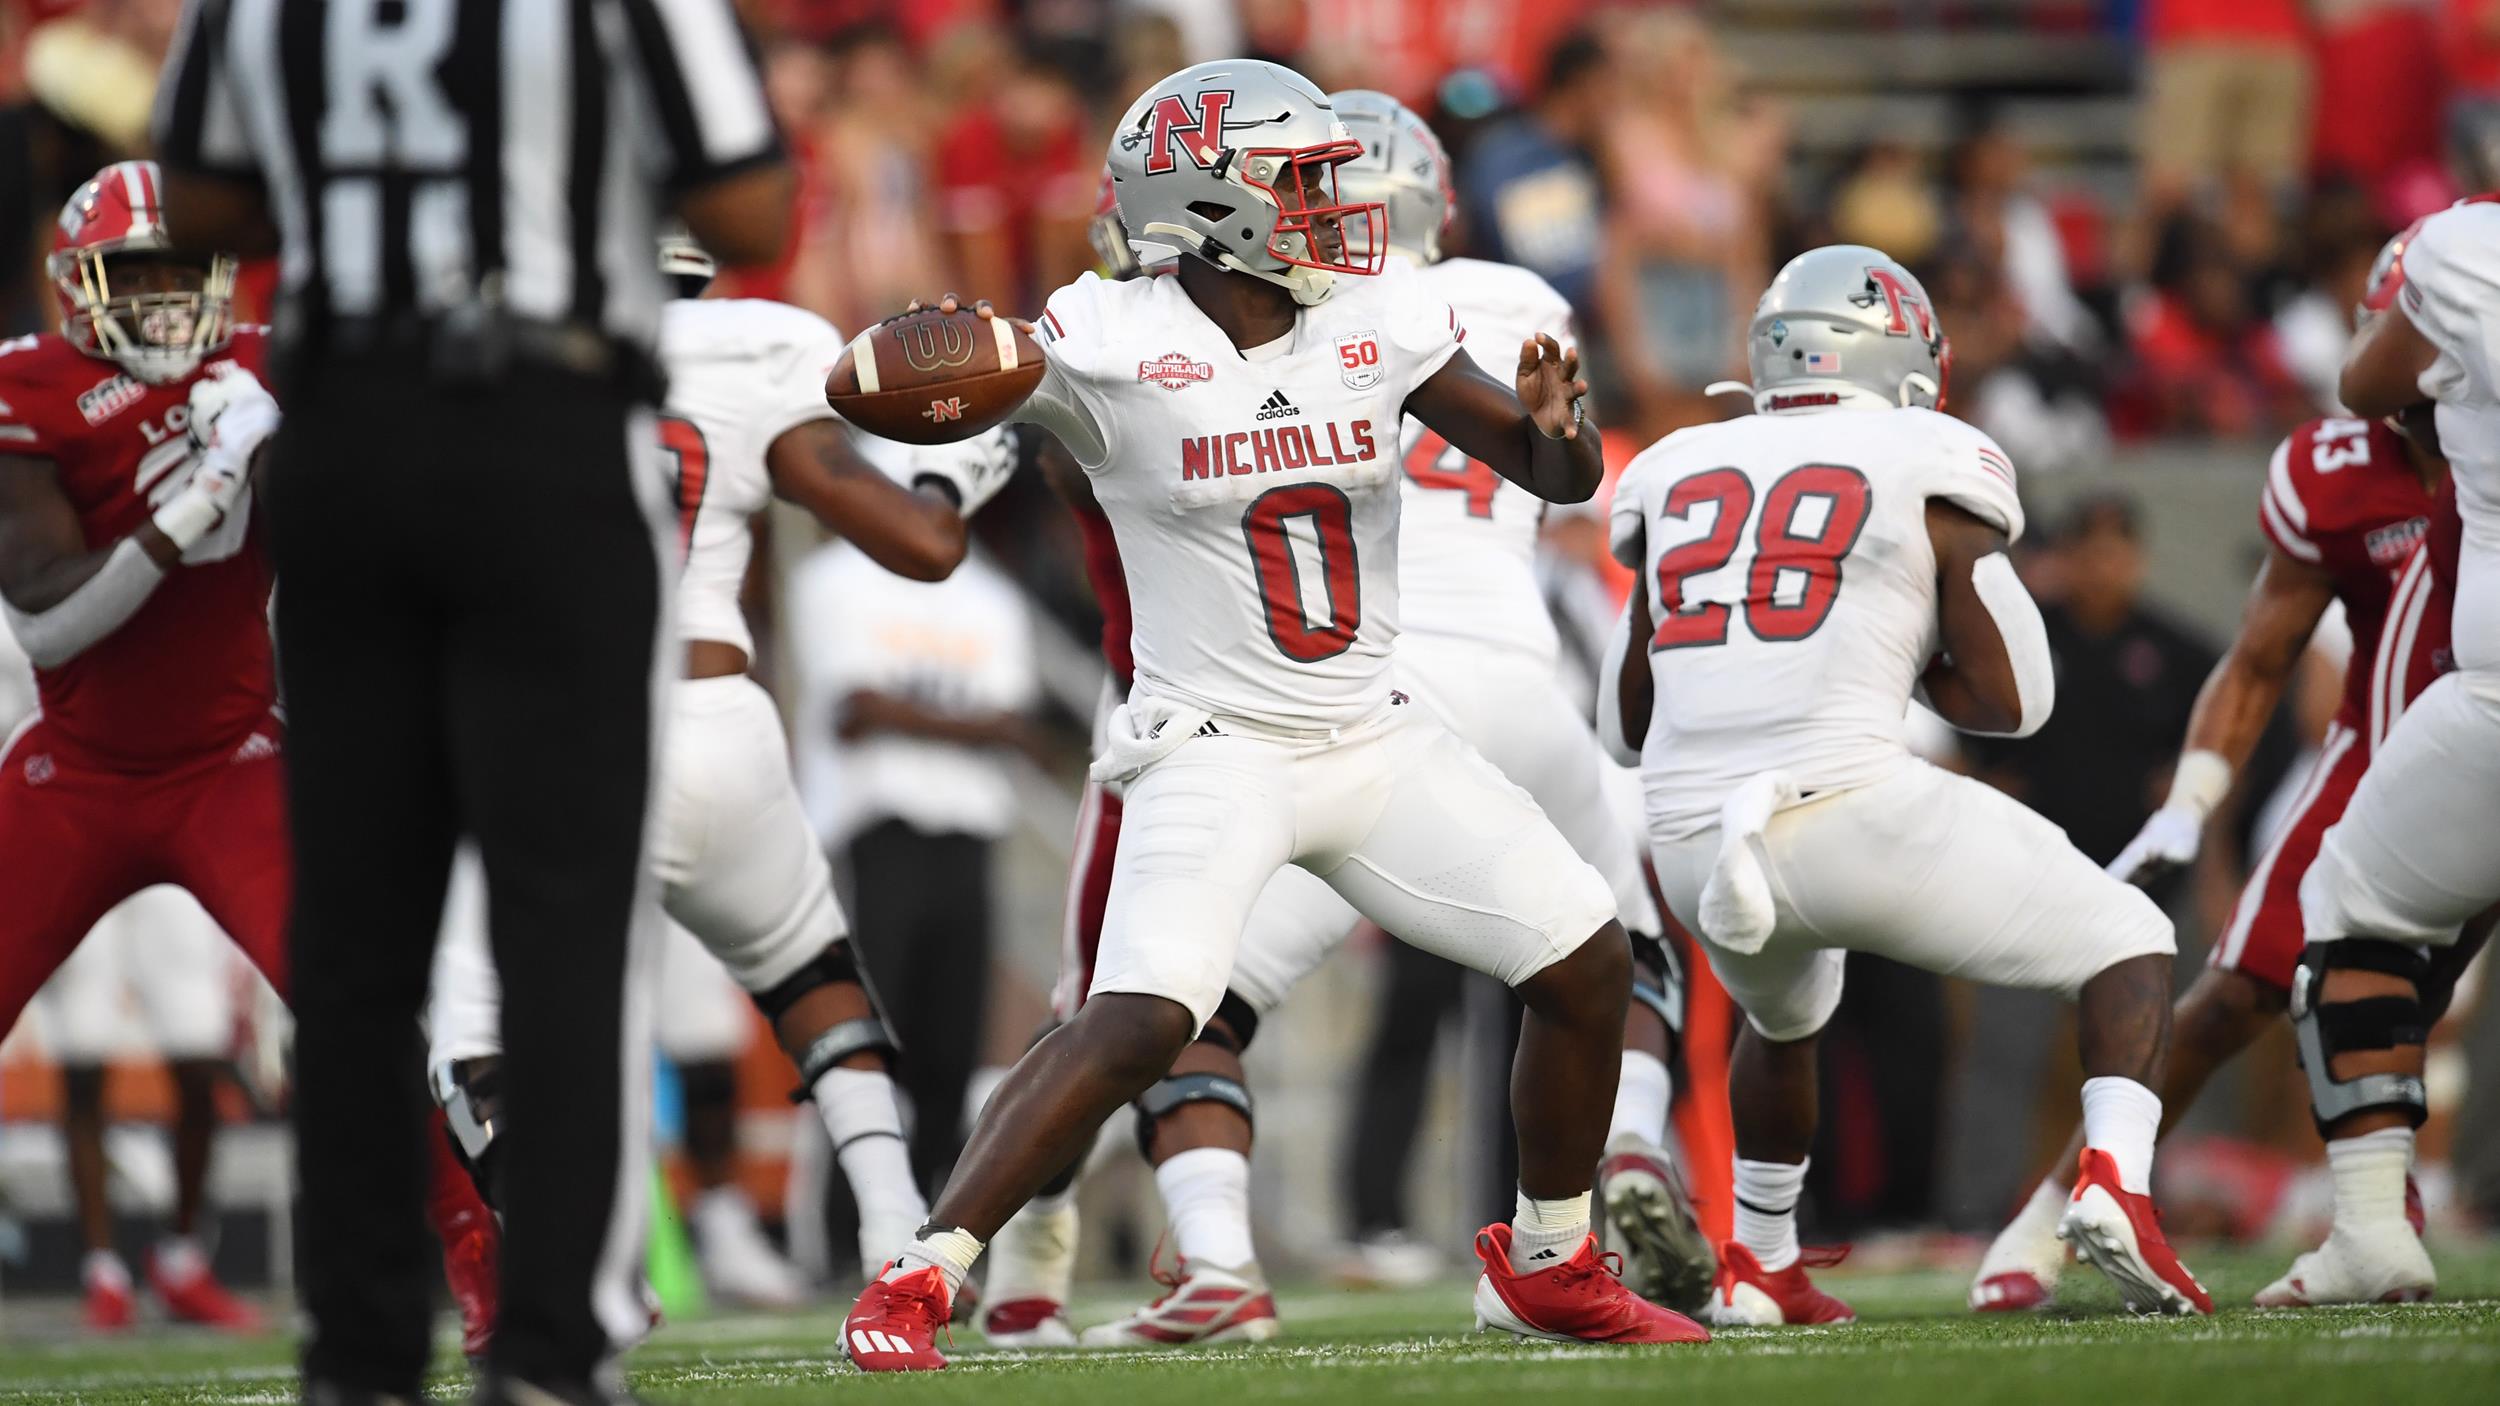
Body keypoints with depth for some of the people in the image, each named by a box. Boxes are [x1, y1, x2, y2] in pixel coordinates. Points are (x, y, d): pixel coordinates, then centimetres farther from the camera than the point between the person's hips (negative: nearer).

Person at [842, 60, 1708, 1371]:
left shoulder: (1379, 325, 0)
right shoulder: (1113, 348, -13)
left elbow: (1554, 476, 8)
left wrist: (1556, 424, -16)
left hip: (1377, 744, 6)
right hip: (1213, 755, -6)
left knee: (1589, 964, 5)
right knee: (1139, 1022, -25)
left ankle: (1546, 1265, 25)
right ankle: (912, 1285, -18)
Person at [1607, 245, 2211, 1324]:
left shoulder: (1676, 476, 16)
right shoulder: (1930, 473, 4)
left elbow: (1627, 721, 20)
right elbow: (2010, 700, 2)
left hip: (1691, 841, 5)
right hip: (1852, 813, -5)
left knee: (1785, 1018, 39)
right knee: (2127, 945, 13)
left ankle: (1758, 1264, 37)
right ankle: (2113, 1178, -9)